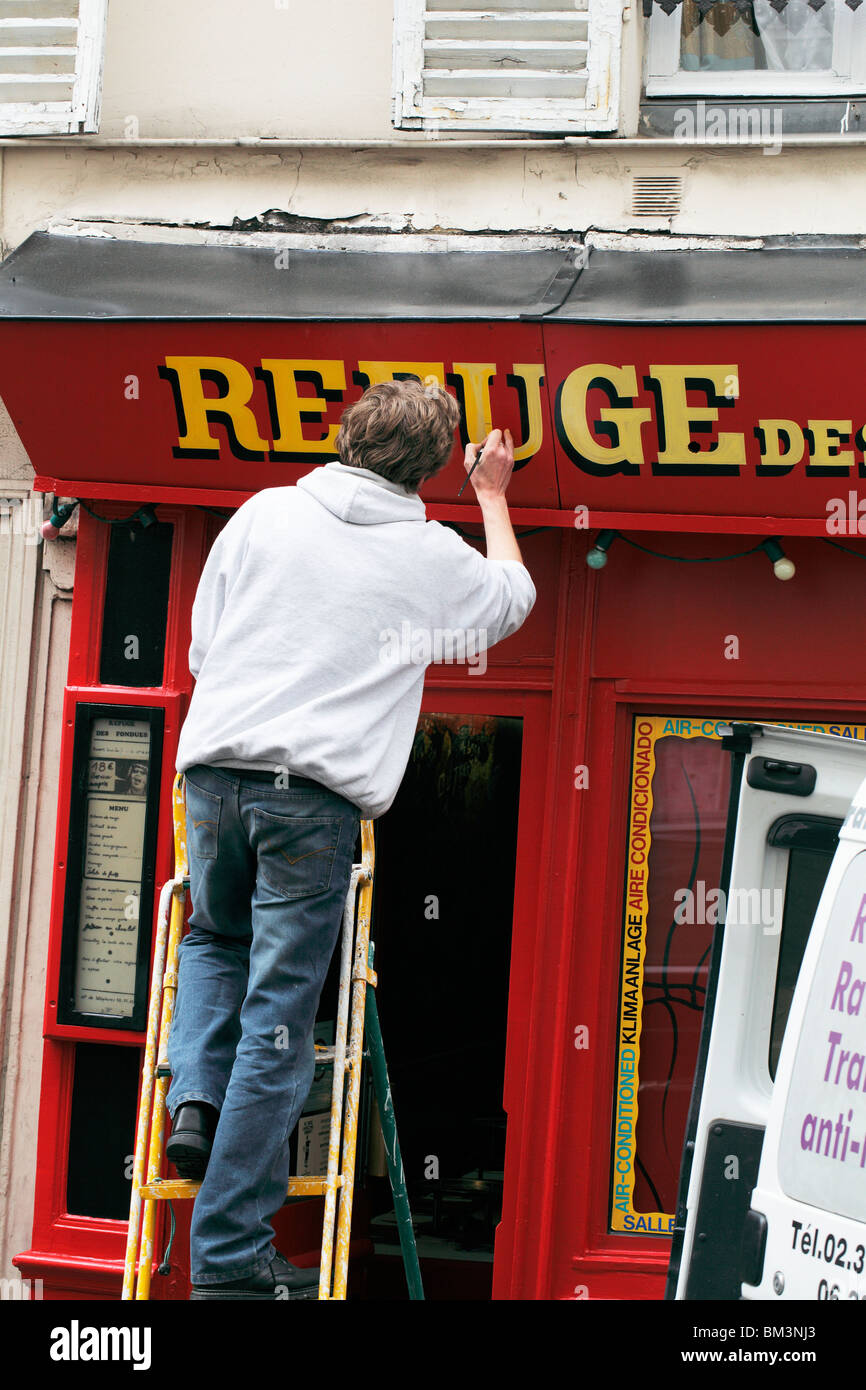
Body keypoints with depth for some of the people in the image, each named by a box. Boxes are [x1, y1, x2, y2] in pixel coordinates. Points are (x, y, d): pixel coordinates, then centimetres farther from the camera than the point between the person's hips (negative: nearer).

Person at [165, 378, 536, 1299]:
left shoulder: (266, 511, 8)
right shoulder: (434, 556, 6)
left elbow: (201, 646, 16)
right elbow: (513, 599, 29)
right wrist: (493, 496, 42)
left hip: (216, 767, 3)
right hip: (320, 791, -2)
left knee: (214, 939, 30)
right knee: (278, 1017, 0)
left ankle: (196, 1099, 7)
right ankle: (229, 1255, 3)